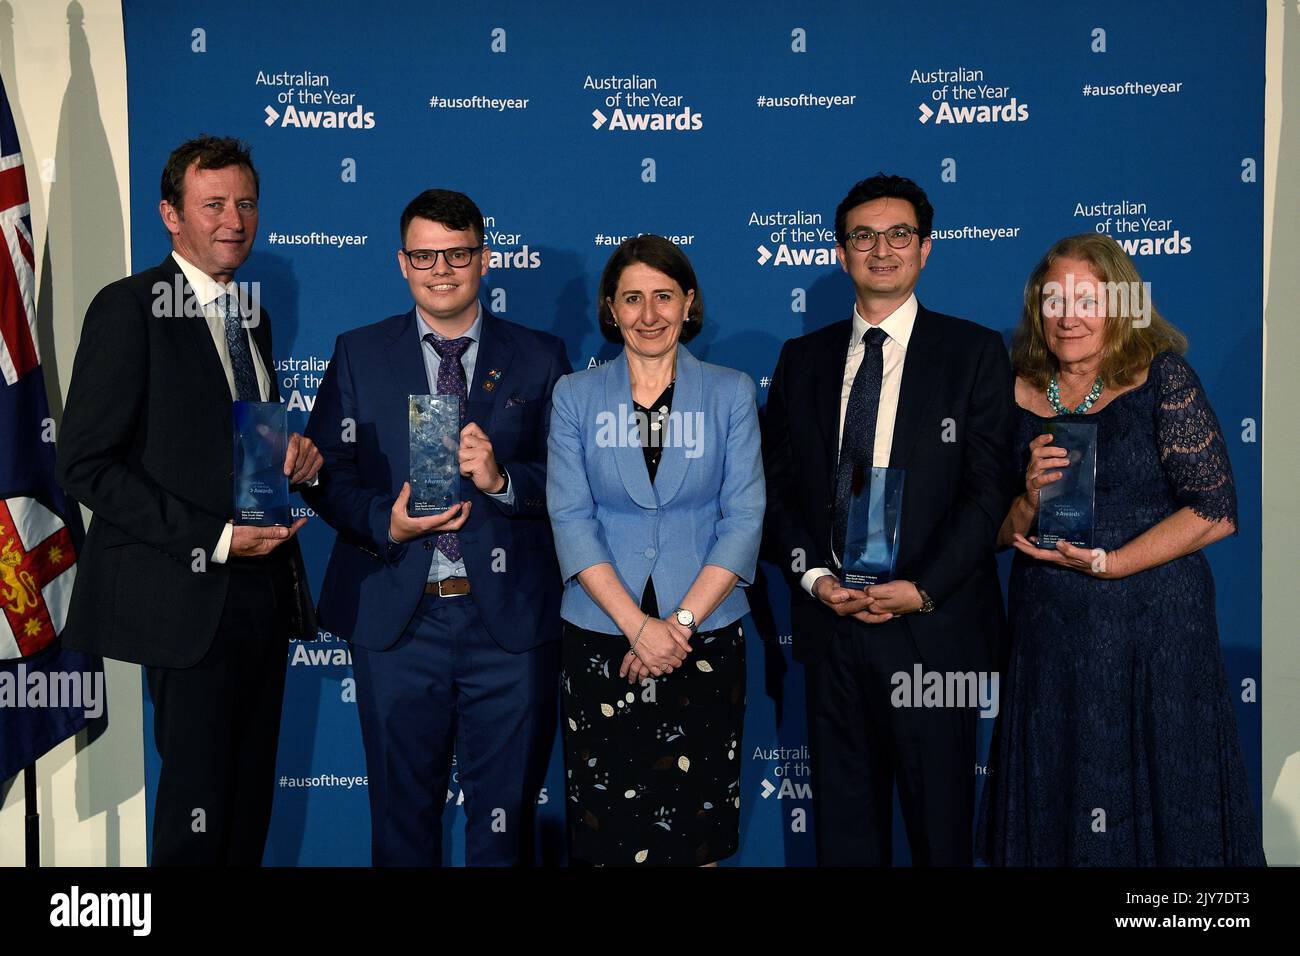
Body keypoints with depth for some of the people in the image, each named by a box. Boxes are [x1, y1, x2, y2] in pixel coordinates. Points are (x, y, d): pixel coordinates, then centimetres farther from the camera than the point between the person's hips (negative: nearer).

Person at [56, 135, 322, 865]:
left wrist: (297, 456, -1)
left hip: (265, 584, 7)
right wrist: (213, 538, -18)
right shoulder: (129, 308, -9)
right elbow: (87, 466, -13)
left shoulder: (253, 315, 14)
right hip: (189, 594, -7)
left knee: (252, 793, 14)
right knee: (197, 804, 2)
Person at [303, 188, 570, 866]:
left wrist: (503, 478, -18)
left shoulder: (540, 359, 5)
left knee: (506, 814, 11)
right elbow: (327, 473, 3)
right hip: (396, 617, 1)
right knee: (402, 815, 14)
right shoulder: (358, 355, 7)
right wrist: (385, 523, -14)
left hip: (511, 617, 0)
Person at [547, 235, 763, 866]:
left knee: (698, 826, 9)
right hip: (602, 636, 0)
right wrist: (638, 625, -14)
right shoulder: (575, 396, 2)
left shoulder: (730, 393, 2)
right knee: (607, 820, 7)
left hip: (706, 638, 0)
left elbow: (744, 518, -3)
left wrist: (682, 621, -13)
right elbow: (570, 518, -5)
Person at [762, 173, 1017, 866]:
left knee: (939, 821, 7)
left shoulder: (974, 352, 2)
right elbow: (776, 484, 9)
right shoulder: (802, 359, 11)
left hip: (933, 623, -2)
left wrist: (922, 589, -14)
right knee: (842, 818, 12)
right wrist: (813, 574, -7)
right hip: (829, 620, 3)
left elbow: (987, 489, -5)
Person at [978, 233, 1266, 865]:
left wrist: (1105, 562, -14)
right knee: (1055, 811, 12)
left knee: (1164, 810, 8)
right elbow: (996, 532, 8)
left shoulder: (1162, 376, -5)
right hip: (1048, 633, 3)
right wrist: (1031, 501, -12)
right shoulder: (1018, 397, 4)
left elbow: (1216, 511, -9)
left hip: (1157, 628, -3)